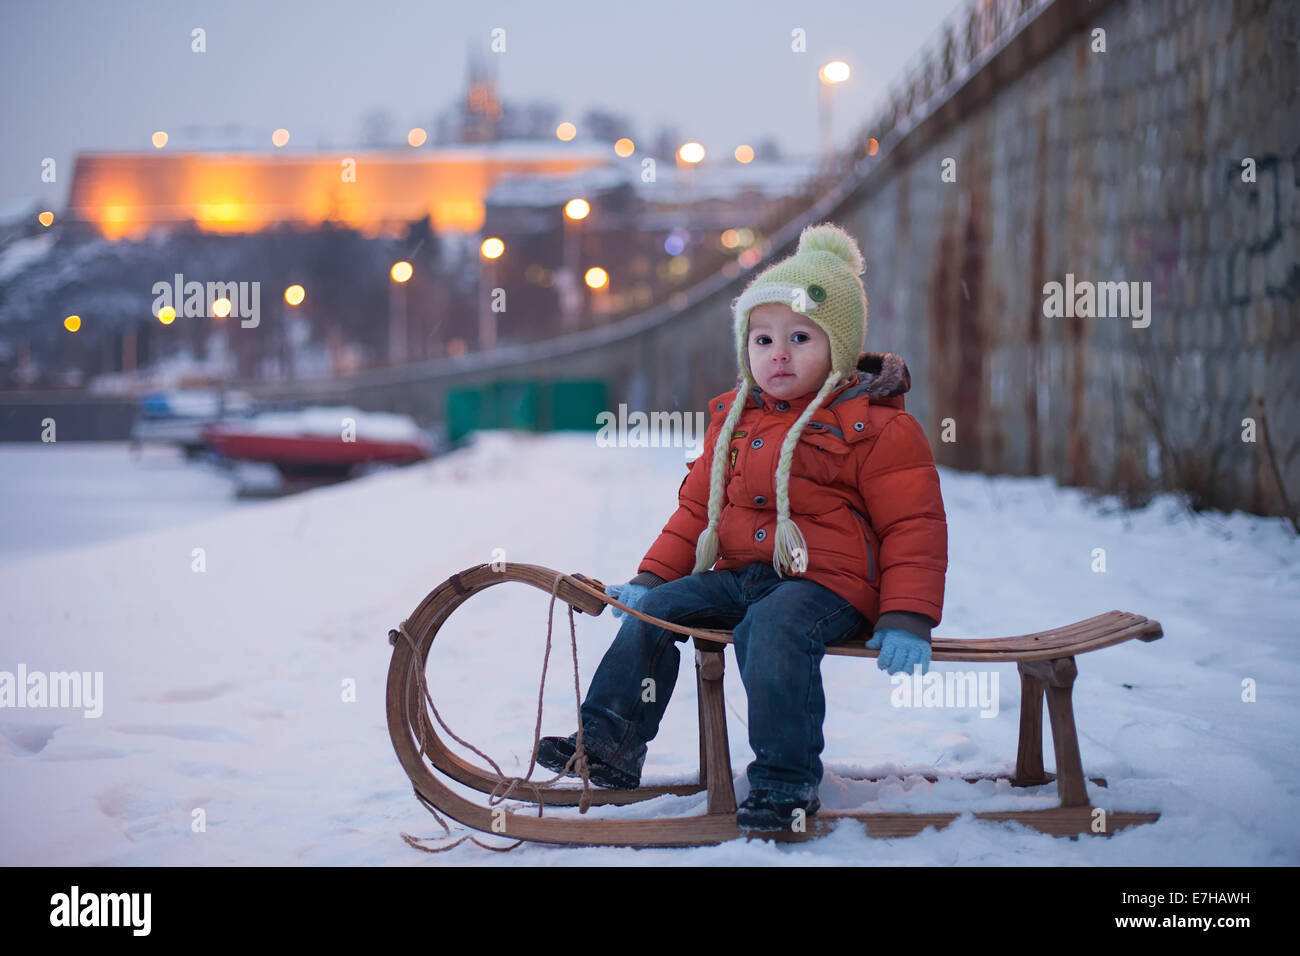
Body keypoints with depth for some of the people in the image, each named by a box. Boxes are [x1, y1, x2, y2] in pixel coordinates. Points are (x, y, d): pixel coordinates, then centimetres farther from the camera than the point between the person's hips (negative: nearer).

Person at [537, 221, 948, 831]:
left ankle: (785, 781, -30)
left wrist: (906, 620, -17)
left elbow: (914, 527, -8)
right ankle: (609, 742, 1)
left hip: (826, 585, -7)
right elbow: (697, 506, 24)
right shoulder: (734, 420, 15)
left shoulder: (878, 430, -6)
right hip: (739, 575, 7)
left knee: (773, 628, -34)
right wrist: (650, 578, 16)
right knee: (654, 611, -4)